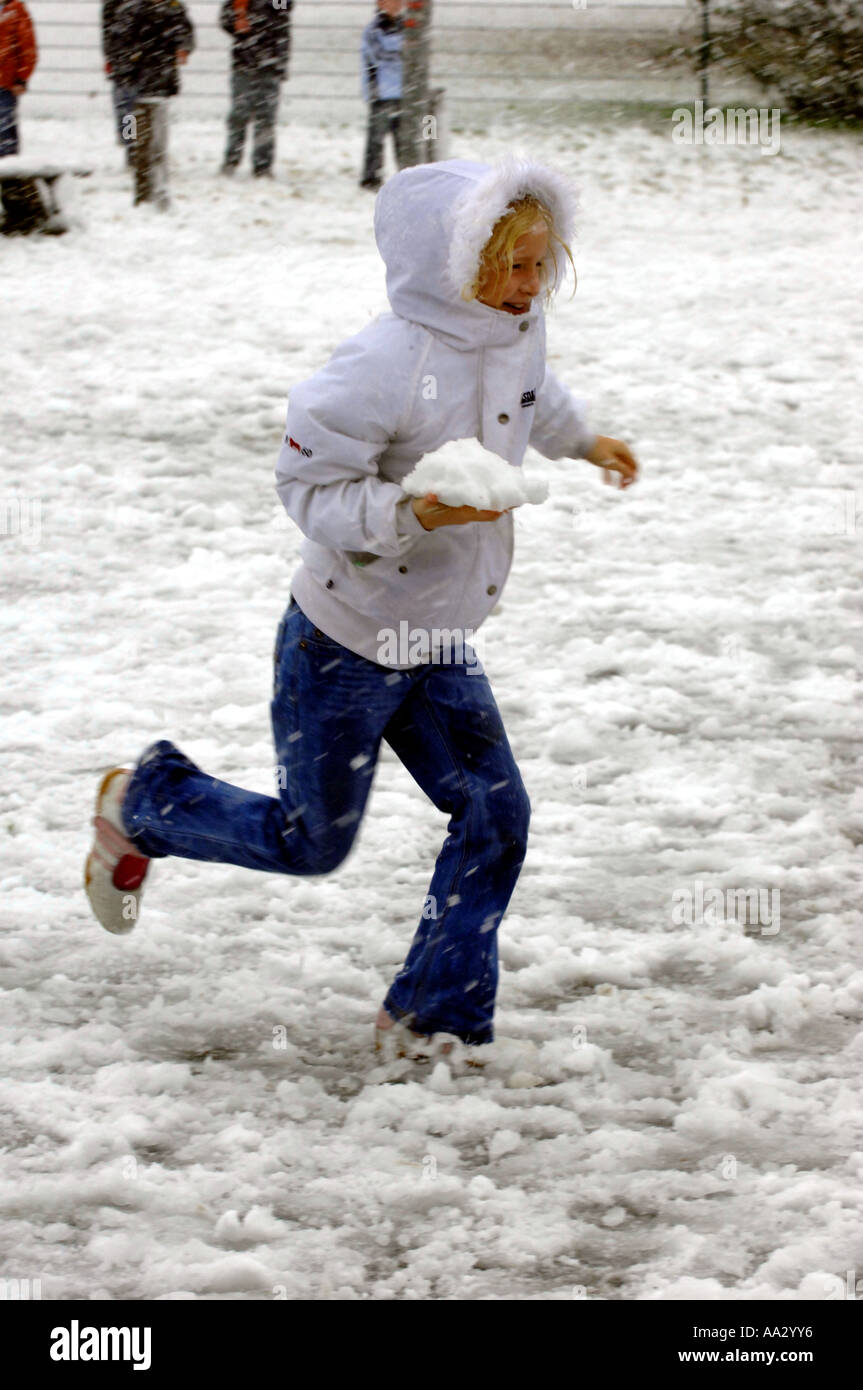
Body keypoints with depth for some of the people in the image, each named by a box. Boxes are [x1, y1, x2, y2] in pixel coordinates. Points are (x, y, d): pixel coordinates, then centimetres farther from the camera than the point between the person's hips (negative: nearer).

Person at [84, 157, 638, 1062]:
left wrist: (579, 441, 30)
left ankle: (434, 1018, 8)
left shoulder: (517, 336, -3)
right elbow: (308, 485, -26)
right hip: (343, 645, -7)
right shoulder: (385, 365, -30)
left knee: (494, 815, -3)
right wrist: (412, 512, -38)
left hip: (436, 643, 7)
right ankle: (143, 805, 31)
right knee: (312, 840, 7)